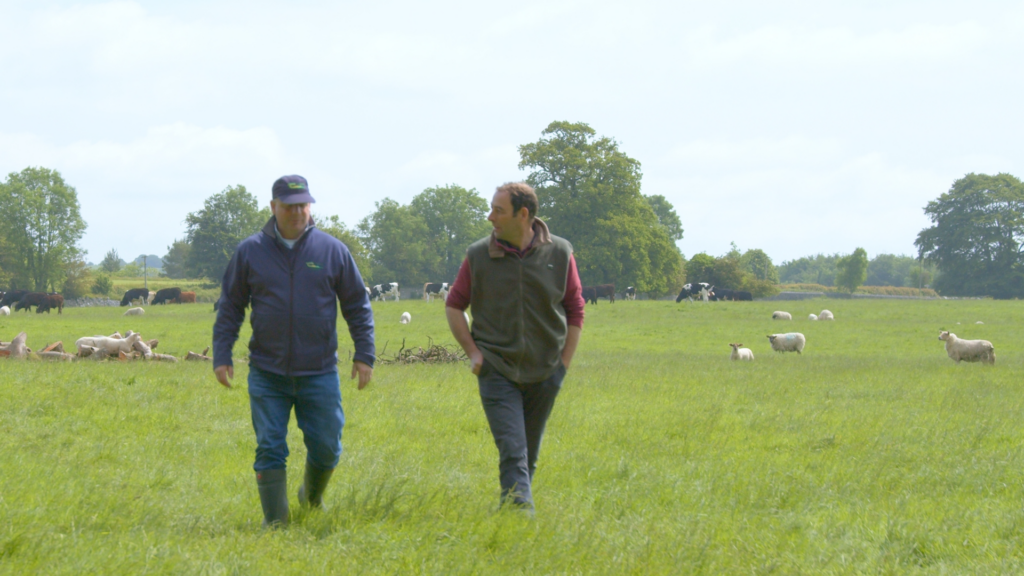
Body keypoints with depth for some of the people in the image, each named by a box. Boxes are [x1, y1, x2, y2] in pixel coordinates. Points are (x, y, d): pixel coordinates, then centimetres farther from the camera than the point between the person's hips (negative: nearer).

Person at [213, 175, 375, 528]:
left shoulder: (332, 251, 2)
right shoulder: (249, 252, 2)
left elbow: (357, 306, 9)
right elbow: (230, 307, 8)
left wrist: (364, 354, 3)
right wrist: (221, 356, 2)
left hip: (319, 374, 0)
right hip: (268, 375, 0)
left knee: (326, 448, 5)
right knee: (270, 451, -2)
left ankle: (312, 497, 34)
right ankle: (275, 522, 6)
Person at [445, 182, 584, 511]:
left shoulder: (559, 254, -1)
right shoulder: (479, 256, -2)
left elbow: (575, 311, 7)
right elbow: (454, 305, 9)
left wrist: (564, 364, 2)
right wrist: (472, 351, -2)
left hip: (544, 373, 2)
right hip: (497, 370, -2)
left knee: (529, 456, 12)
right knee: (512, 453, -14)